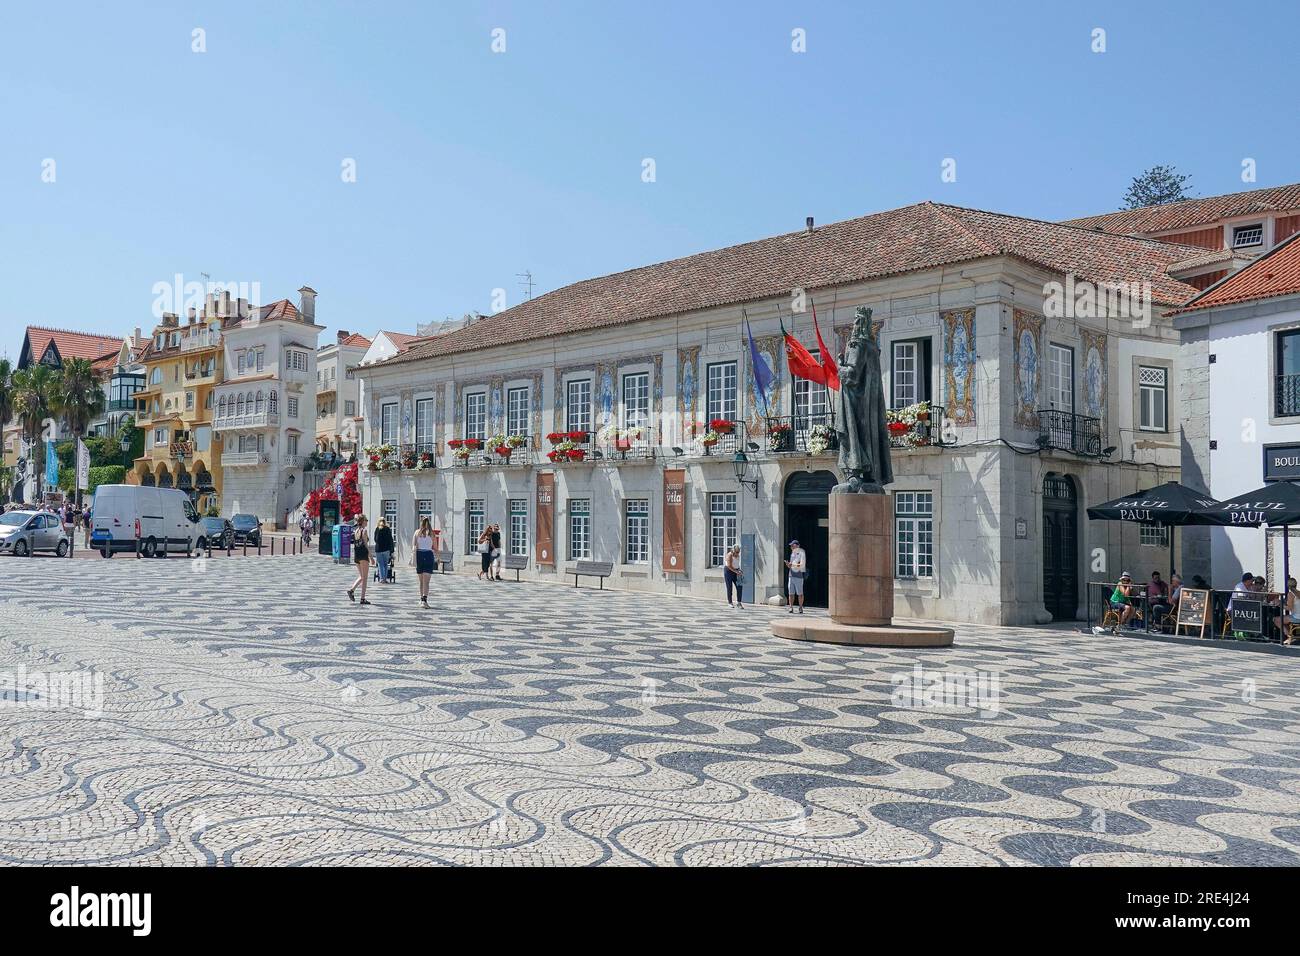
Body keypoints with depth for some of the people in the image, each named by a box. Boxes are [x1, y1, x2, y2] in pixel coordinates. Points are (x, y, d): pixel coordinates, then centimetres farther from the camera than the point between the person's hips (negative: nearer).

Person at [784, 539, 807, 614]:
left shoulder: (801, 553, -3)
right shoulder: (792, 554, 18)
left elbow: (802, 565, -12)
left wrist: (792, 565, -18)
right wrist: (788, 564, -1)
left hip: (799, 575, -6)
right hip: (791, 575, 6)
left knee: (799, 593, -3)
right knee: (791, 593, 0)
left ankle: (800, 608, 3)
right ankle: (791, 608, 0)